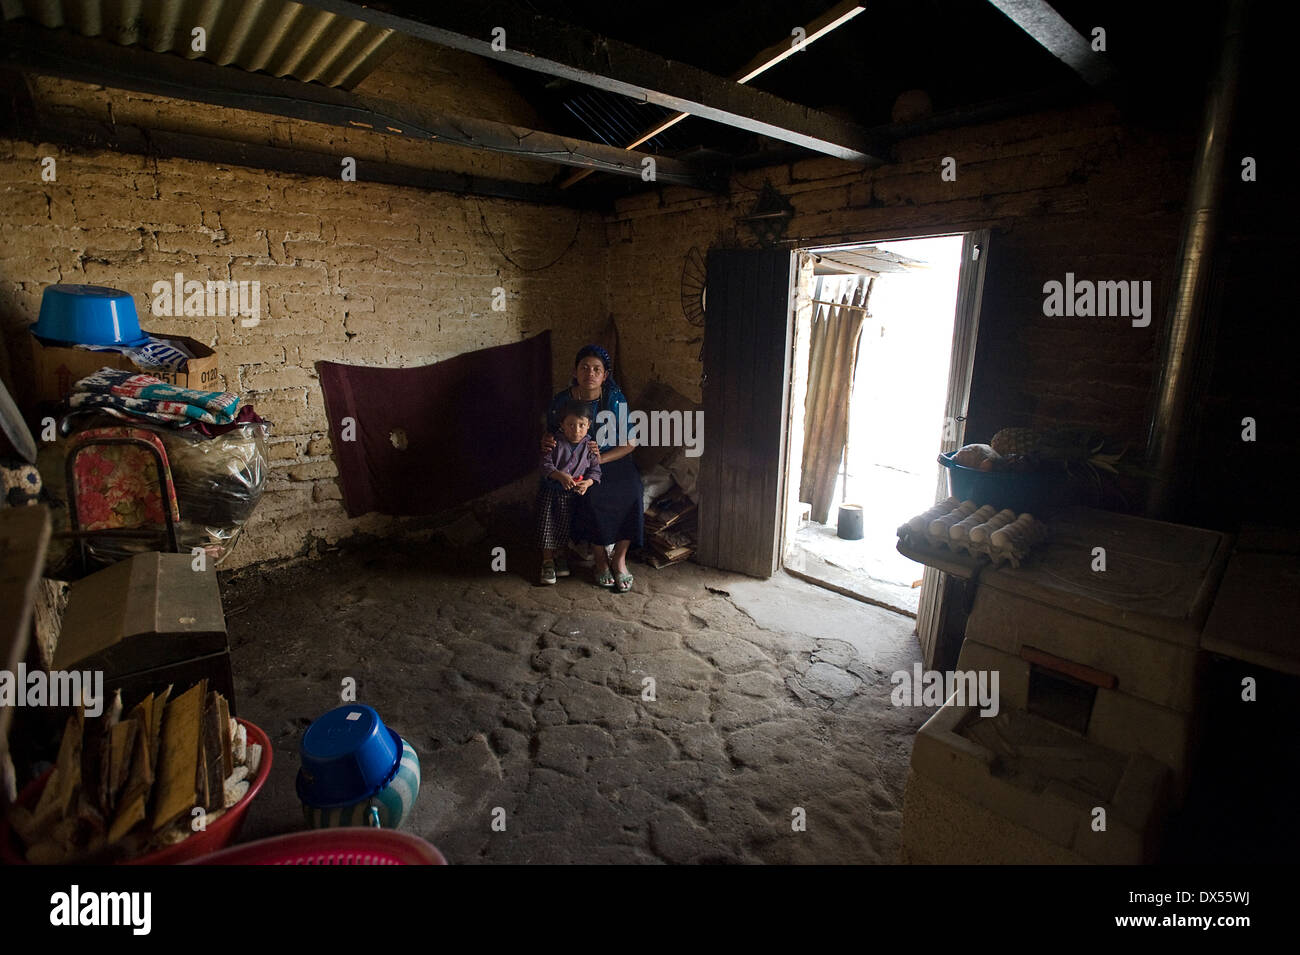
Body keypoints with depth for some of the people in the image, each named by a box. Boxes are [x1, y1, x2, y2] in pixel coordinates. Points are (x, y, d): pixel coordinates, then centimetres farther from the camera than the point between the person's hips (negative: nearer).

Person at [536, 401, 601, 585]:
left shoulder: (589, 446, -6)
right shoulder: (555, 442, -10)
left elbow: (595, 469, -3)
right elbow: (545, 464, -12)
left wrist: (587, 482, -23)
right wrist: (560, 476, -29)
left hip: (572, 494, 1)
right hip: (550, 490, -1)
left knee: (564, 527, 10)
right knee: (547, 525, 1)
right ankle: (547, 561, 15)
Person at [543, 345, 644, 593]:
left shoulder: (615, 399, -7)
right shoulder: (561, 401, -5)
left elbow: (630, 443, -6)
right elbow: (550, 435, 9)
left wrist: (599, 458, -19)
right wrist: (546, 444, -16)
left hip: (614, 460, 1)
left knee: (630, 493, -28)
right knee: (591, 496, -31)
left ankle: (619, 558, -8)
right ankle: (600, 558, -7)